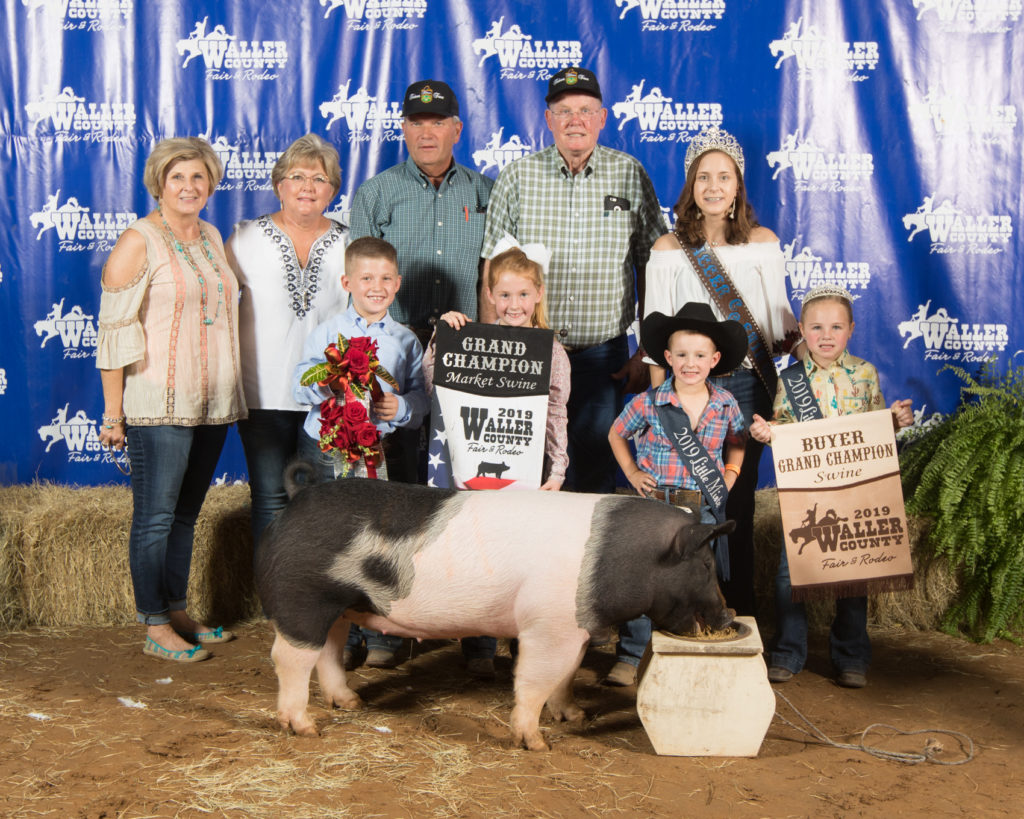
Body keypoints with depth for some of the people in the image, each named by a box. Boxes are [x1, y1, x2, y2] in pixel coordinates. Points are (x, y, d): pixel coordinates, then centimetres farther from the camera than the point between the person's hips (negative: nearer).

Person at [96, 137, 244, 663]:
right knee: (156, 516, -1)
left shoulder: (212, 238, 14)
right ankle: (154, 627, 8)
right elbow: (114, 332, -10)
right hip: (158, 403, -7)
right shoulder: (139, 242, -7)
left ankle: (178, 613, 24)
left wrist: (230, 395, 17)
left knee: (186, 514, 14)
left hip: (212, 402, 7)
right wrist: (113, 413, -12)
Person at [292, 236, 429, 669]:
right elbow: (299, 384, 1)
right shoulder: (326, 332, 6)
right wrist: (323, 385, -20)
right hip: (327, 448, -1)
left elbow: (423, 397, 7)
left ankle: (382, 637, 12)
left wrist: (401, 408, -13)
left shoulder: (406, 340, 10)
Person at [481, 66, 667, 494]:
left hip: (602, 354, 0)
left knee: (596, 474, 5)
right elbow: (492, 271, 3)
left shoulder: (630, 176, 4)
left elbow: (651, 269, 6)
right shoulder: (517, 177, 2)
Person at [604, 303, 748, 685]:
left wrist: (730, 474, 6)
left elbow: (737, 442, 21)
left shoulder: (726, 406, 1)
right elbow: (616, 434, 11)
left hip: (705, 509, 2)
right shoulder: (648, 403, -6)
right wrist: (632, 473, 3)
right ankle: (628, 657, 9)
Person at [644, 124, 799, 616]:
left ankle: (739, 610, 15)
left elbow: (779, 318, 11)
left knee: (739, 498, 3)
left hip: (748, 385, 1)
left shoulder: (762, 243, 5)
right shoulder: (669, 249, 3)